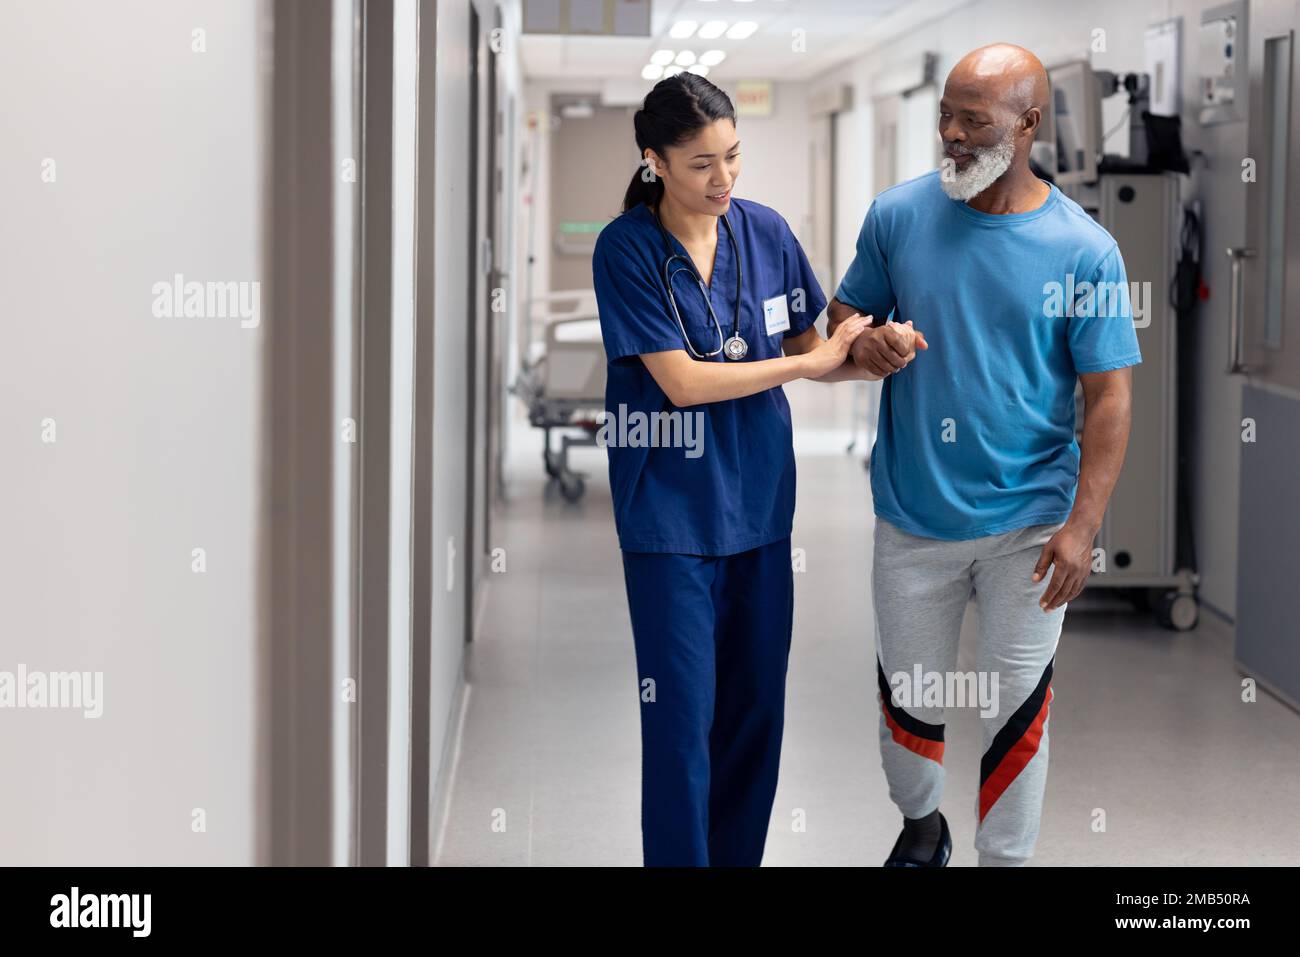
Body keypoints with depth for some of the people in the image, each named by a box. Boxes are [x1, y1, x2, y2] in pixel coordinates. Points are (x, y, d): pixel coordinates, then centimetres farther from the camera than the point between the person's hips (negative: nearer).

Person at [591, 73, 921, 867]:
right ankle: (680, 858, 12)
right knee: (682, 715, -2)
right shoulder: (627, 250, -12)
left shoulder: (766, 231, 0)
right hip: (671, 510, -4)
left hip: (759, 499, 4)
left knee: (757, 706, 10)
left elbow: (808, 348, 10)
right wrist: (808, 364, -14)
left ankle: (739, 855, 24)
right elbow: (682, 382, -16)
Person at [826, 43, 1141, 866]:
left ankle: (1005, 857, 26)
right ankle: (920, 821, 43)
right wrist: (862, 343, -16)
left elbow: (1110, 397, -8)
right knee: (908, 697, 15)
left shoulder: (1083, 249, -11)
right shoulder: (899, 214, -4)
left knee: (1017, 708, 8)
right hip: (914, 516, 2)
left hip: (1027, 524, -2)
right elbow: (843, 312, 10)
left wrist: (1082, 527, -15)